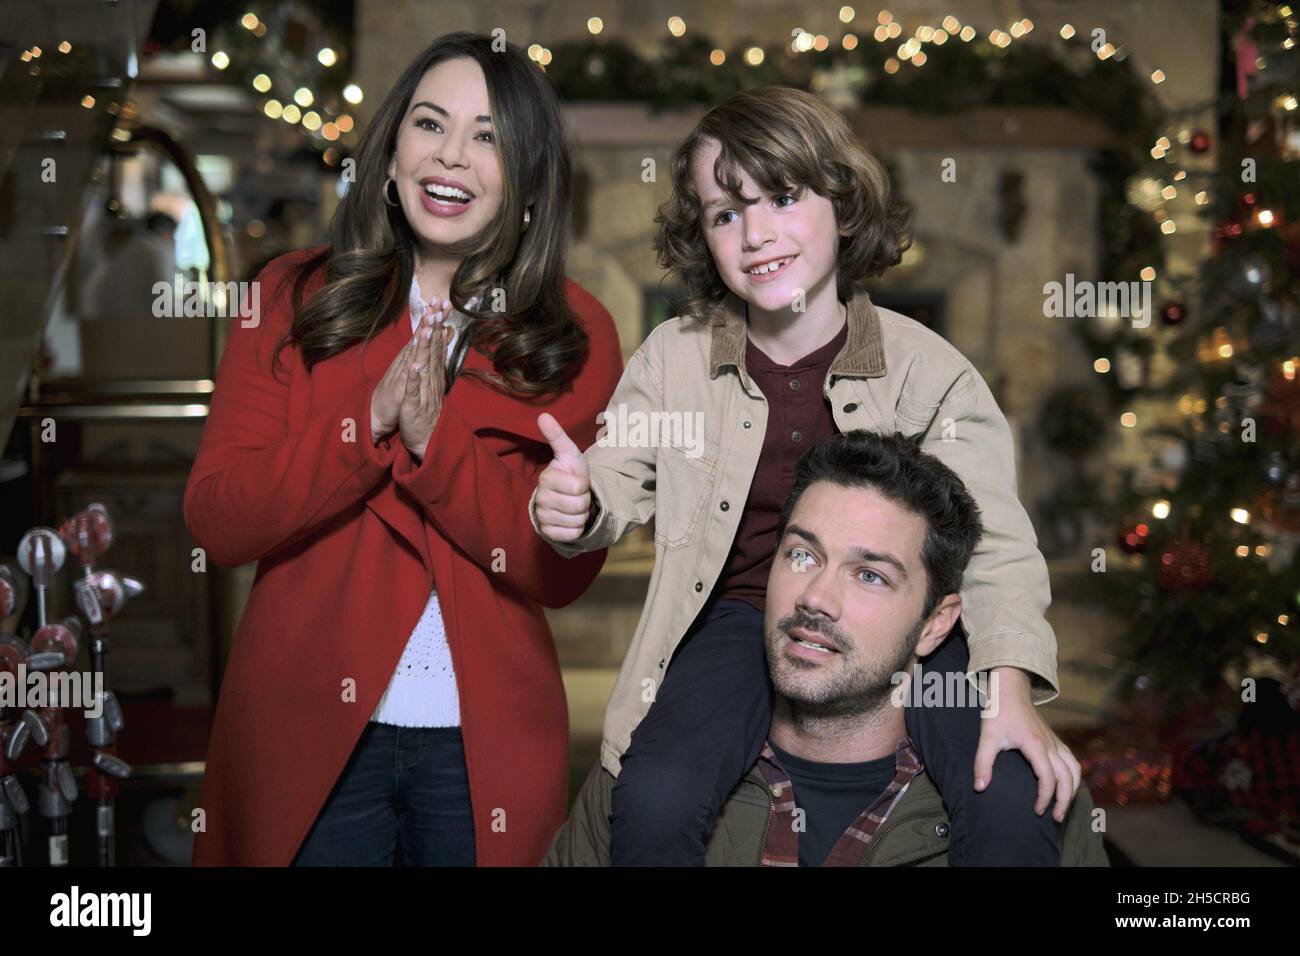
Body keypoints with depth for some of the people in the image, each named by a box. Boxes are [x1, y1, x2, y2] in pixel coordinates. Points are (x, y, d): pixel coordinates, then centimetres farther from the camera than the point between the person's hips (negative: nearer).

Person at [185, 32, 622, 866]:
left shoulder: (578, 336, -1)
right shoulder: (296, 296, 0)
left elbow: (564, 570, -8)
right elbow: (214, 522, -7)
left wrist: (435, 441, -21)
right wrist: (370, 420, -21)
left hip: (485, 742, 0)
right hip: (308, 731, 0)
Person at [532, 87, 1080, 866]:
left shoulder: (928, 369, -5)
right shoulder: (675, 357, 1)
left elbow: (993, 543, -8)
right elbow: (620, 483, 9)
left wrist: (1011, 691, -23)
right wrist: (573, 507, -17)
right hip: (743, 617, 1)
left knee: (1017, 804, -24)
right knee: (654, 800, -27)